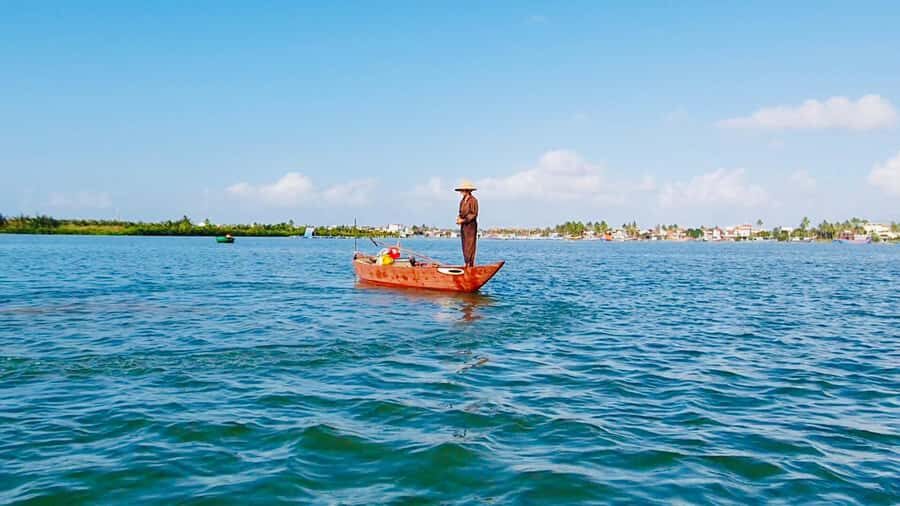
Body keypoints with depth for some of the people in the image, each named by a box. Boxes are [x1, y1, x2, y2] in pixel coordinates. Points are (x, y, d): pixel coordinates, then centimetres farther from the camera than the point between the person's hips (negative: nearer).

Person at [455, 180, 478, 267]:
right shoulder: (462, 201, 14)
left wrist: (463, 220, -17)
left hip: (470, 225, -8)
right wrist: (459, 218, -2)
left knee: (470, 246, -9)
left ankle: (470, 264, -8)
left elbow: (474, 214, -14)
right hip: (463, 226, 8)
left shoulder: (473, 200, -10)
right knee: (465, 247, 8)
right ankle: (466, 264, 12)